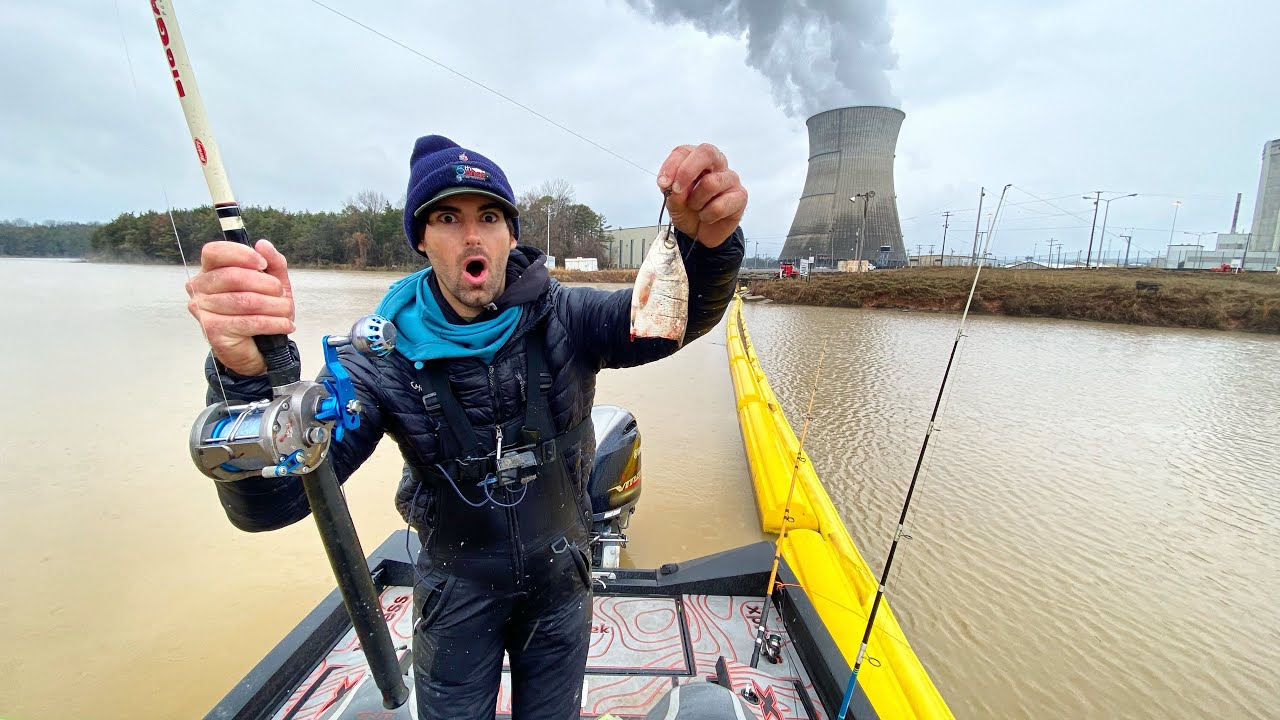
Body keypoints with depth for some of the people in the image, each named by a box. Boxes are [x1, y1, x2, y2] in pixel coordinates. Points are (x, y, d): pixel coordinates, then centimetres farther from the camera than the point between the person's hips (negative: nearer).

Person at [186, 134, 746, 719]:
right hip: (456, 593, -1)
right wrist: (246, 376, -46)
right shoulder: (384, 359, -19)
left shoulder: (563, 319, -17)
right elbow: (267, 506, -26)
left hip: (560, 581, 1)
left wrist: (707, 240, -51)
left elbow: (680, 314, -29)